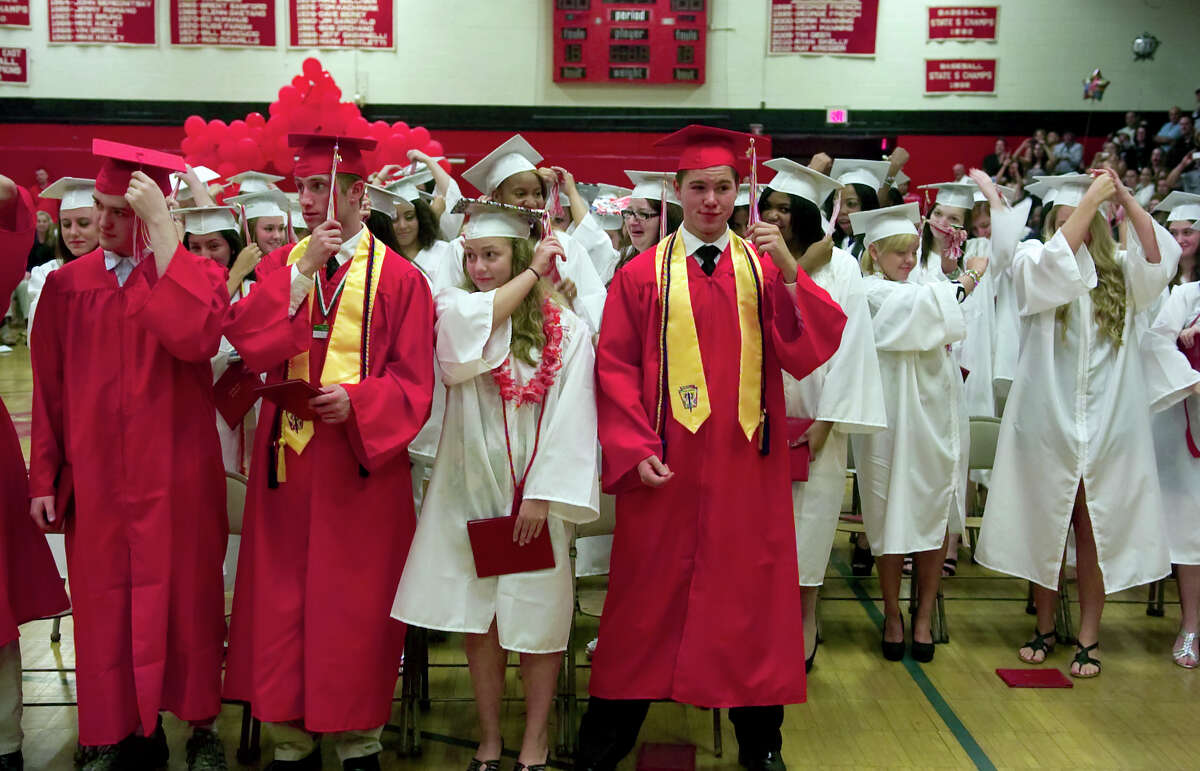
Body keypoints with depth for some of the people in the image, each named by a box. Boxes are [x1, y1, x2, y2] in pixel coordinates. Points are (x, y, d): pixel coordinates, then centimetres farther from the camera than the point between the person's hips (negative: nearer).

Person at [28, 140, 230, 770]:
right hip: (95, 477, 3)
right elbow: (49, 387, 6)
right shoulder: (67, 285, 5)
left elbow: (195, 338, -25)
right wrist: (44, 477, 3)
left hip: (176, 476, -2)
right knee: (105, 607, 10)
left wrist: (161, 232, -23)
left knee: (184, 599, 6)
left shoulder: (195, 274, -3)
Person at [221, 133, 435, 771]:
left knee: (354, 607, 5)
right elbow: (246, 340, -7)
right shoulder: (280, 266, 10)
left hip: (360, 462, -3)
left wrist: (356, 401, -22)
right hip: (285, 461, 3)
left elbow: (413, 385, -5)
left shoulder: (397, 278, -1)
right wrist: (303, 271, -13)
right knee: (281, 601, 7)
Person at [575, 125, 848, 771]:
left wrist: (787, 271, -18)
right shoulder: (643, 274, 1)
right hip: (665, 470, -1)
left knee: (750, 593, 9)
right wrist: (635, 449, -12)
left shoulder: (767, 268, 6)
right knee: (650, 595, 8)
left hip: (747, 464, 2)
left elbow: (811, 351, -6)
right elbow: (615, 368, -2)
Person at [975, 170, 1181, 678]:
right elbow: (1054, 264, -20)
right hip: (1047, 422, -1)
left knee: (1094, 532, 4)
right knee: (1044, 529, 8)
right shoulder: (1033, 264, 2)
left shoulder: (1120, 274, 8)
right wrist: (1092, 197, -15)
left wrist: (1124, 198, -13)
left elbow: (1159, 258, -10)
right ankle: (1045, 627, 23)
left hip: (1107, 426, 1)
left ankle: (1088, 637, 14)